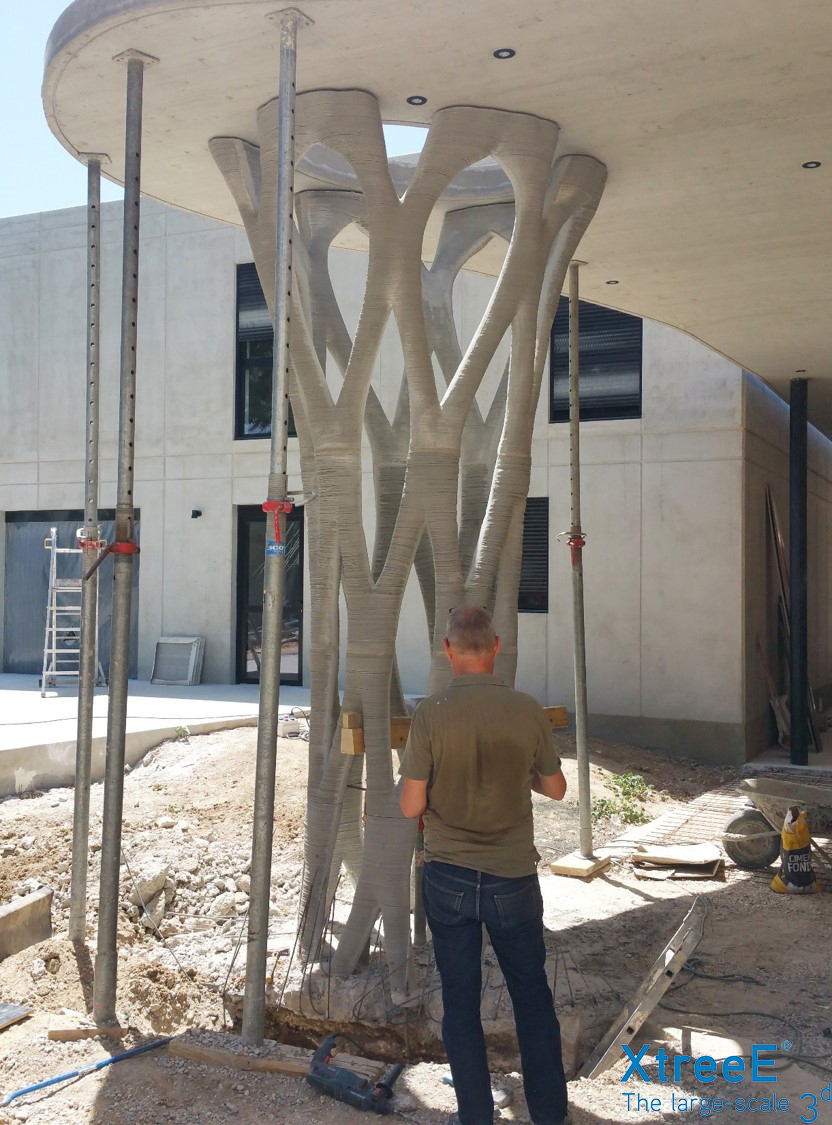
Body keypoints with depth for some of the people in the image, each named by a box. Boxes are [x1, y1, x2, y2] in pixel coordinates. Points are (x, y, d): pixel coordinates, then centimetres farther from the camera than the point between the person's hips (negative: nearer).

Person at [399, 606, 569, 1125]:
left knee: (461, 1000, 12)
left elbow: (412, 806, -11)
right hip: (513, 878, 1)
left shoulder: (431, 713, -15)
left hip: (448, 877, -1)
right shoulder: (528, 710, -10)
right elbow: (556, 788, 4)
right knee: (533, 995, 17)